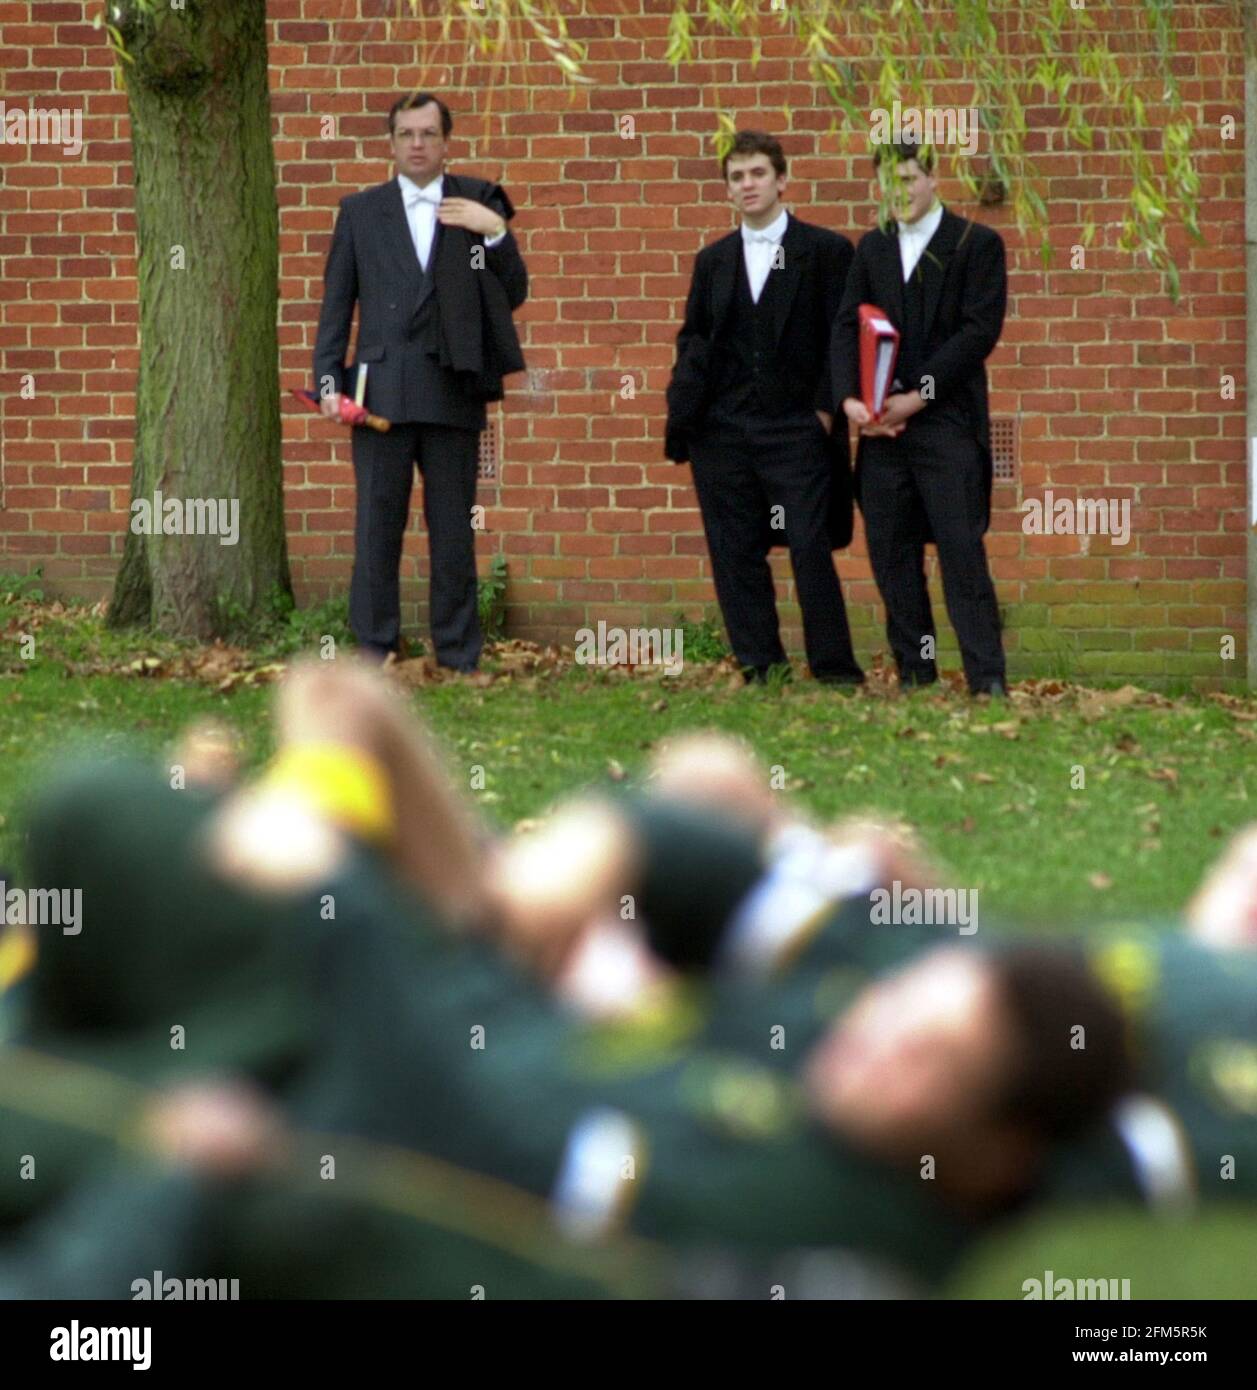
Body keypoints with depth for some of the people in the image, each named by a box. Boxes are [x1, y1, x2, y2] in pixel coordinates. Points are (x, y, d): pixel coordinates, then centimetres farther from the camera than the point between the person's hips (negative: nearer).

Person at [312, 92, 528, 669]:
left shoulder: (478, 205, 8)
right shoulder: (359, 211, 10)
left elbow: (513, 296, 6)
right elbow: (336, 303, 9)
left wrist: (496, 233, -9)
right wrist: (328, 379, -1)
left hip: (453, 391, 0)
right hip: (381, 392, 0)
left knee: (453, 530, 3)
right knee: (377, 528, 0)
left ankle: (459, 659, 7)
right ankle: (373, 656, 4)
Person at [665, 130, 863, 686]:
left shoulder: (825, 252, 3)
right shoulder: (713, 260, 15)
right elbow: (693, 341, 15)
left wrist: (826, 407, -9)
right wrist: (684, 406, -1)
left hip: (795, 428, -4)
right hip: (724, 430, 4)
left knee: (810, 547, -10)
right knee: (735, 553, 3)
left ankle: (834, 670, -5)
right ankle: (758, 667, 9)